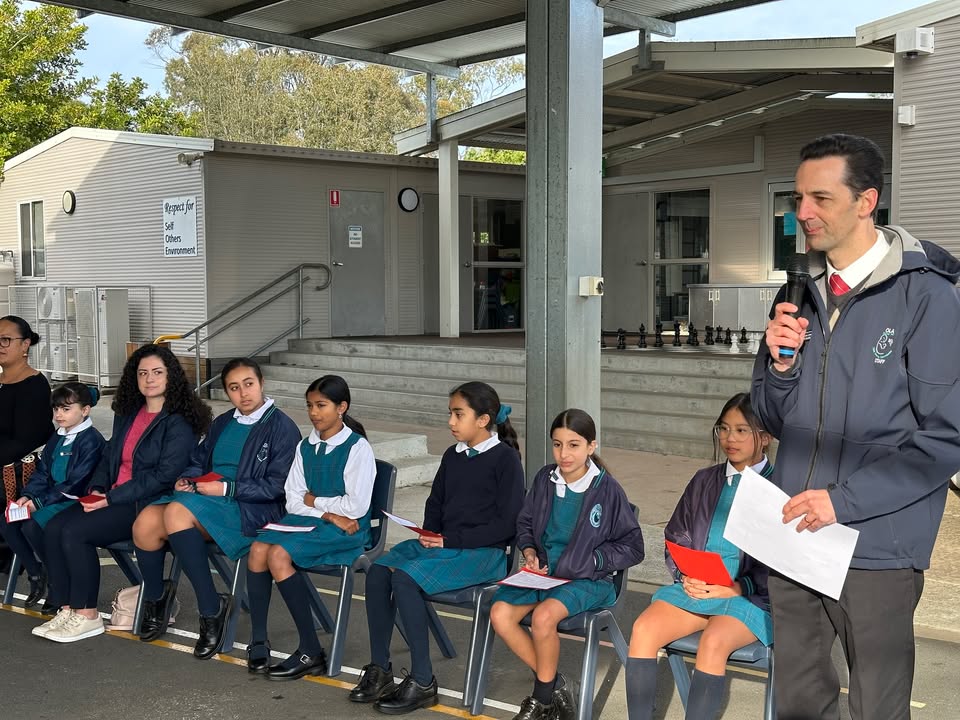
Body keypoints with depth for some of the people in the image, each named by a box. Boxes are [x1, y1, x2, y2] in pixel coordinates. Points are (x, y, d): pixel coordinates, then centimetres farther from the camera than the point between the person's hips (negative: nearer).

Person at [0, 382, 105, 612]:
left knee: (32, 526, -29)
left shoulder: (91, 440, -13)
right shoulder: (56, 438, 17)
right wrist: (28, 496, -4)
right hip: (53, 499, 9)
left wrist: (40, 502, -19)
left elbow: (76, 484, -18)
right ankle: (36, 574, 4)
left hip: (76, 502, -9)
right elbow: (42, 473, 15)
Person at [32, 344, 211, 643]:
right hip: (112, 498, 7)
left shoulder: (179, 423, -9)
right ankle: (66, 609, -9)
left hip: (147, 505, -7)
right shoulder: (127, 415, 16)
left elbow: (165, 475, -17)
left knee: (75, 532, -24)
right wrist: (96, 489, -1)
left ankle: (87, 616, -10)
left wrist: (112, 498, -19)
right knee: (54, 528, -15)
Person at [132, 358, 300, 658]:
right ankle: (154, 598, 8)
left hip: (250, 509, -7)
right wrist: (186, 479, 2)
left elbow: (277, 486, -9)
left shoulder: (282, 427, -2)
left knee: (177, 513, -33)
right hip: (204, 498, 7)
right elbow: (198, 460, 26)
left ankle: (211, 609, -24)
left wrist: (226, 489, -15)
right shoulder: (223, 423, 22)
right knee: (145, 524, -19)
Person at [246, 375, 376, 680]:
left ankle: (310, 652, -22)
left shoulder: (357, 448, -7)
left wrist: (314, 501, -3)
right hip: (308, 519, 6)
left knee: (279, 554, -27)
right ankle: (258, 642, -14)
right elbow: (293, 501, 8)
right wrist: (329, 514, -9)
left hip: (347, 530, -6)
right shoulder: (305, 447, 13)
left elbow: (357, 507, -13)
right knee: (258, 549, -21)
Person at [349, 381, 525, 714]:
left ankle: (423, 683, -20)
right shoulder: (452, 456, 16)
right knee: (378, 571, -18)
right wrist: (429, 535, 1)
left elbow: (507, 522, -12)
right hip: (440, 544, 7)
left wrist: (451, 540, -16)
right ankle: (379, 669, -9)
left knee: (404, 578, -29)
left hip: (484, 552, -7)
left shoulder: (505, 457, -6)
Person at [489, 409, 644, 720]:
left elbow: (632, 547, -2)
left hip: (588, 579, -5)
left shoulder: (607, 489, -9)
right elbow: (525, 524, 19)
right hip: (542, 571, 5)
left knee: (543, 616, -33)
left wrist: (589, 561, -11)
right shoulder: (545, 479, 2)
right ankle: (554, 686, -4)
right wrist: (529, 552, -1)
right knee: (500, 614, -21)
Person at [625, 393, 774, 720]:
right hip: (694, 588, 5)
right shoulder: (704, 481, 14)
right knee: (644, 628, -21)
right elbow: (675, 538, 17)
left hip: (752, 597, -5)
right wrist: (686, 576, -3)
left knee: (712, 642, -33)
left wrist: (736, 588, -17)